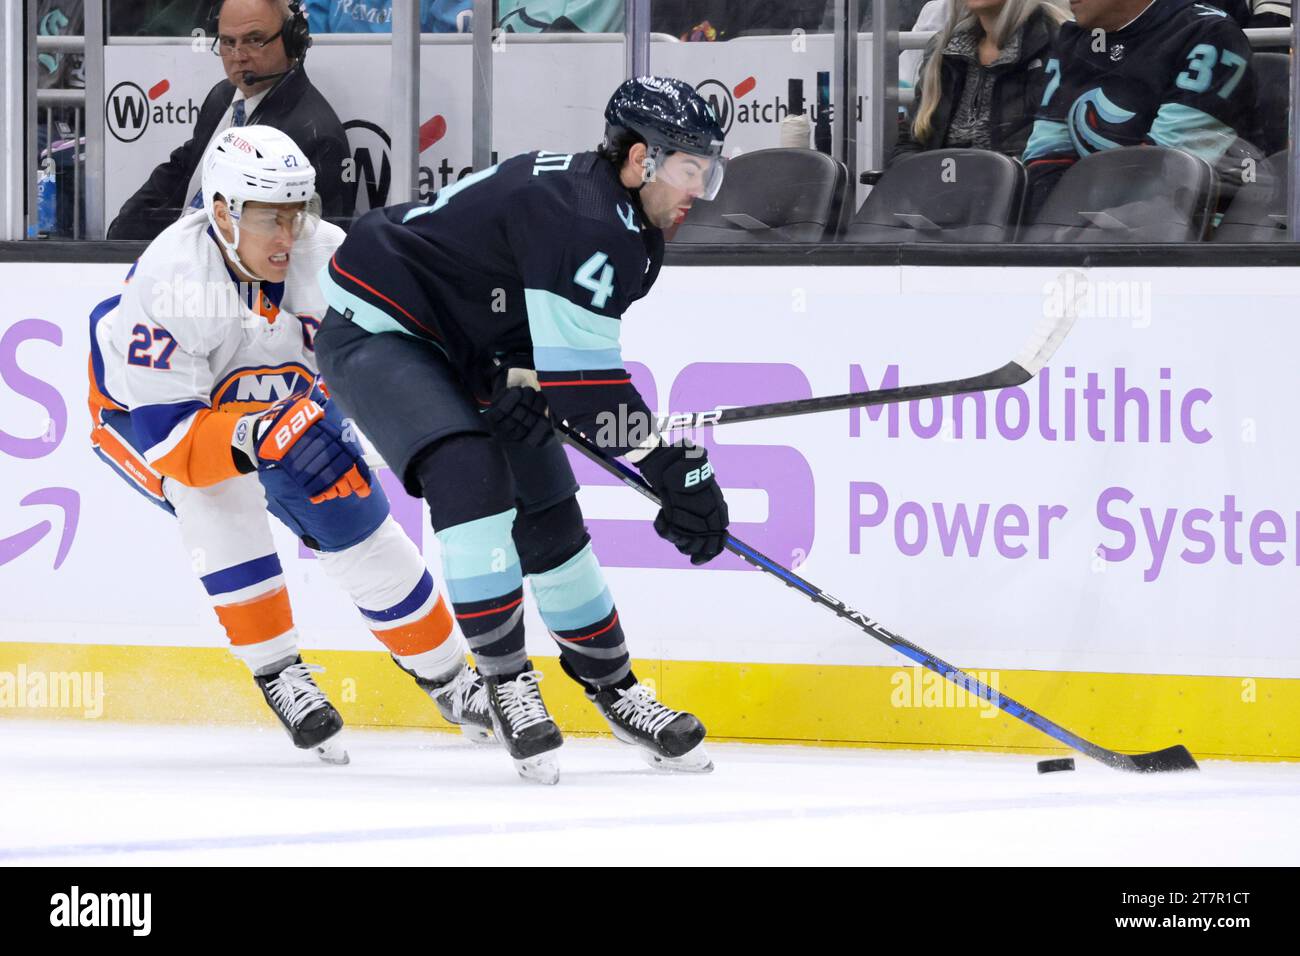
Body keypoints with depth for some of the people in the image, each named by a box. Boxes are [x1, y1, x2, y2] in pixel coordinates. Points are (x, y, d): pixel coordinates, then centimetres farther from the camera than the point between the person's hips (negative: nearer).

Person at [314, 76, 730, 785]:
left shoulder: (628, 229, 1)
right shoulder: (575, 216, -31)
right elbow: (584, 381, -32)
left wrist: (524, 383, -16)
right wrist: (675, 467, -29)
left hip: (471, 348, 10)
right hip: (377, 329, -10)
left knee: (549, 514, 8)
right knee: (469, 475, -29)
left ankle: (612, 685, 23)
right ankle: (506, 680, -18)